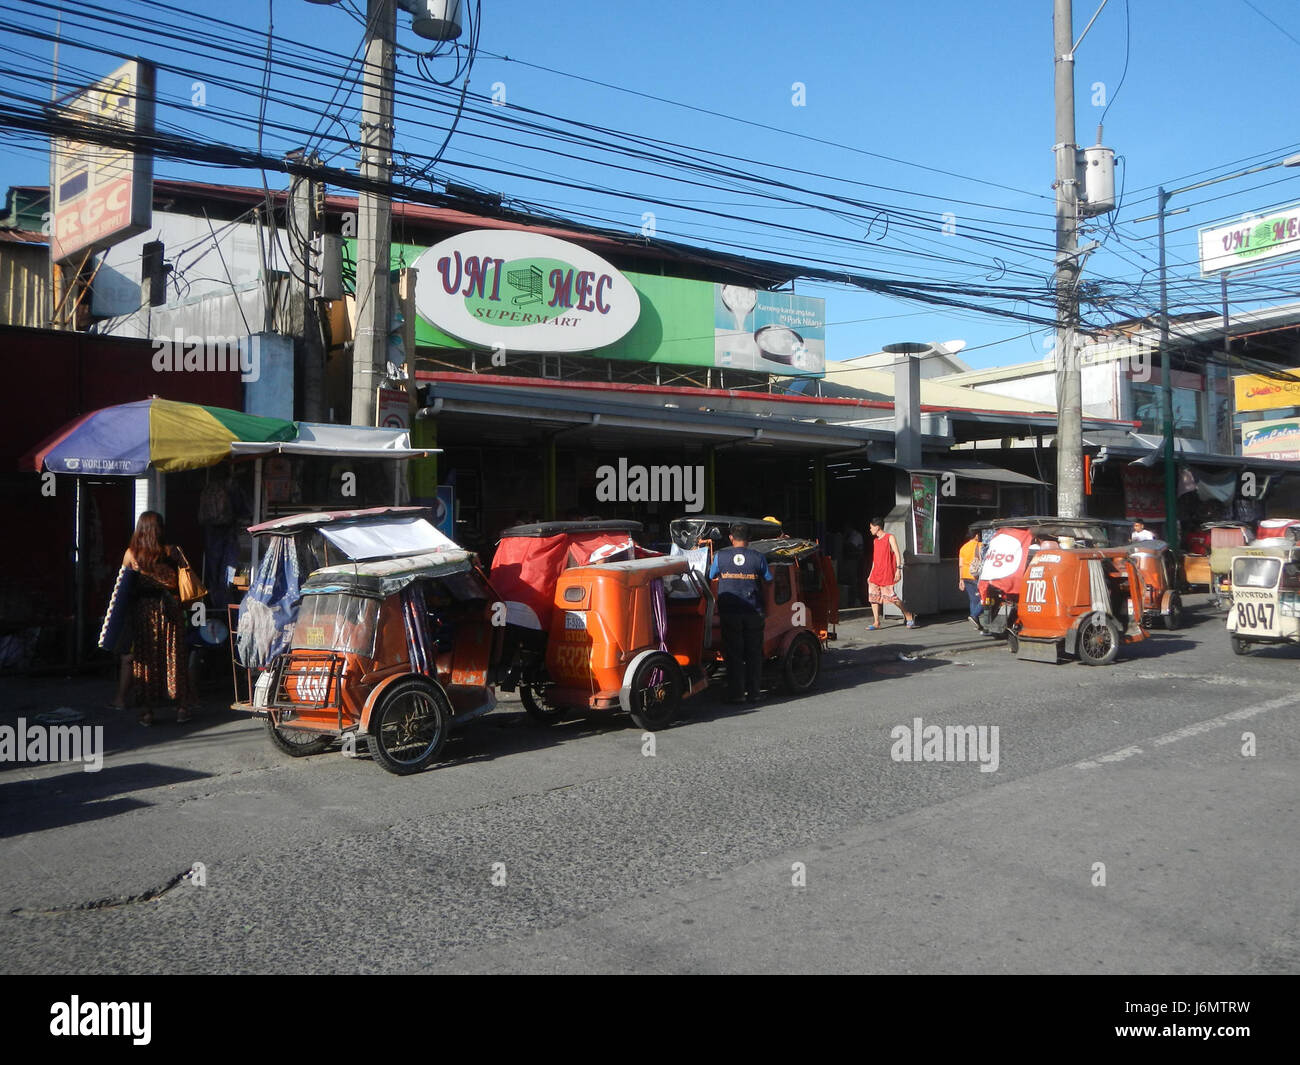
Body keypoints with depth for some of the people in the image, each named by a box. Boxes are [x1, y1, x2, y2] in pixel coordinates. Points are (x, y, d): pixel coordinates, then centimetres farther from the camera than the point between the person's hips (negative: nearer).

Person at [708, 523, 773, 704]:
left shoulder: (720, 556, -2)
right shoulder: (758, 558, -2)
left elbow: (712, 577, 11)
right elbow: (769, 579, 8)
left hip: (729, 612, -1)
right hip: (753, 611, 1)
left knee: (733, 653, 6)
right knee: (753, 653, 10)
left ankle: (736, 693, 4)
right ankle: (753, 692, 12)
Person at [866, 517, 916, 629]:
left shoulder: (890, 538, -3)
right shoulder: (875, 540, 18)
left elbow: (897, 554, -8)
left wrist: (898, 569, -18)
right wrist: (871, 574, 21)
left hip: (887, 573, -7)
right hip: (876, 574, 7)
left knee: (891, 596, -10)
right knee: (873, 596, -2)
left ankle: (909, 616, 7)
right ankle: (876, 622, 2)